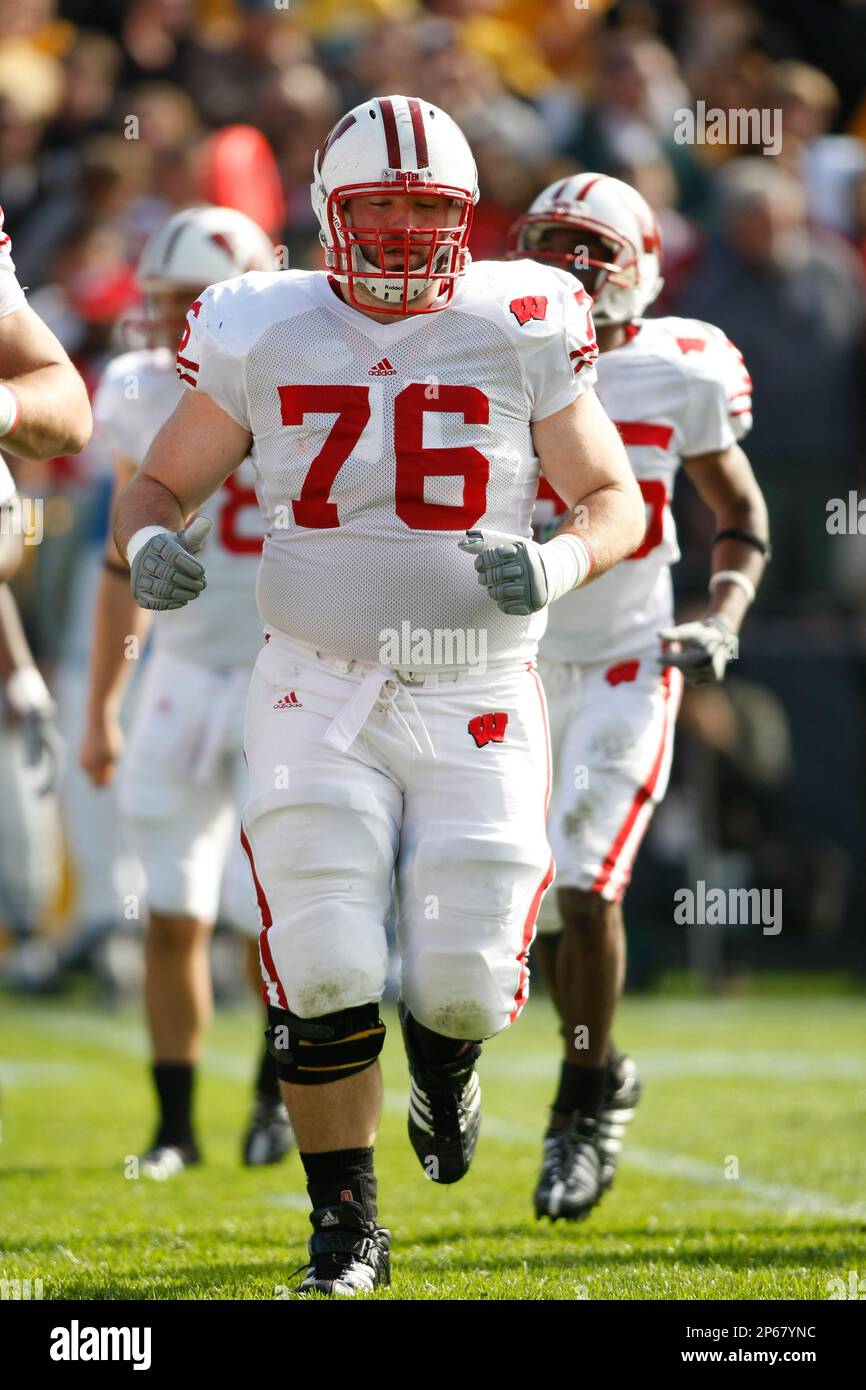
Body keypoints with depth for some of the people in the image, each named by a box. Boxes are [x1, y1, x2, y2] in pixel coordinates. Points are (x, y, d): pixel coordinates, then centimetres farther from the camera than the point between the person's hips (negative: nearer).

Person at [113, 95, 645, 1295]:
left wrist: (563, 563, -17)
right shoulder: (264, 340, -1)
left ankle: (446, 1059, 35)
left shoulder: (519, 333, -2)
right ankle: (344, 1229, 10)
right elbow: (158, 487, 10)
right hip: (320, 702, 0)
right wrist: (150, 545, -14)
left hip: (479, 710, 0)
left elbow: (617, 501, 5)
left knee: (465, 981, -5)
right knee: (324, 978, -10)